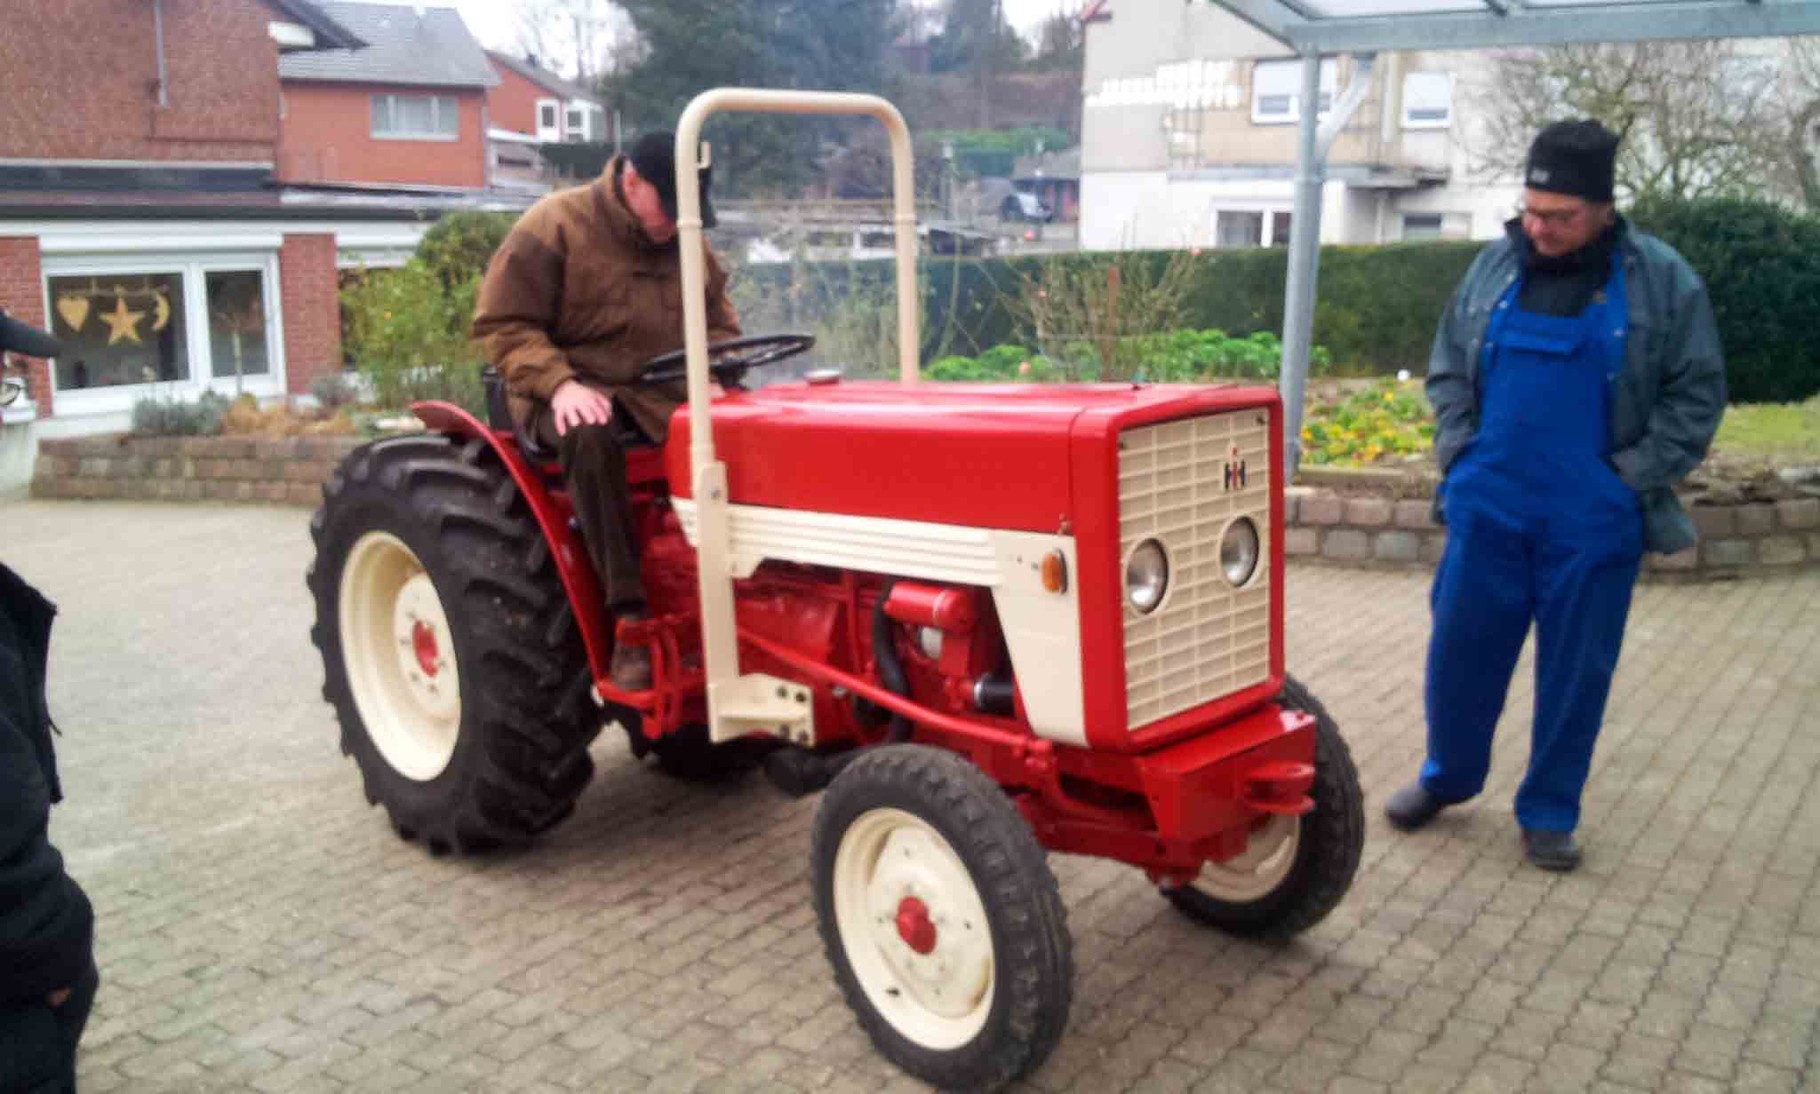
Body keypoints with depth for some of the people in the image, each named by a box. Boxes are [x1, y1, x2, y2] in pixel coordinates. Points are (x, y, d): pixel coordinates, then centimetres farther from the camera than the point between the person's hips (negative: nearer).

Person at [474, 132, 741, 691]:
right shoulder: (553, 227, -5)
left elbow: (721, 327, 22)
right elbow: (504, 324, -8)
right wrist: (559, 383, -23)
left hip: (668, 398, 5)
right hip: (583, 397, -5)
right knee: (590, 436, -40)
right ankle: (631, 615, -36)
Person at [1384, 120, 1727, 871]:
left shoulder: (1663, 281, -4)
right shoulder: (1495, 267, 4)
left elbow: (1697, 393, -1)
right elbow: (1447, 369, 12)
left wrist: (1635, 476, -8)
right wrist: (1460, 452, 1)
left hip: (1595, 522, -2)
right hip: (1489, 507, 2)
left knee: (1576, 671, 7)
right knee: (1460, 649, 9)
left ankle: (1550, 812, 23)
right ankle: (1448, 775, 31)